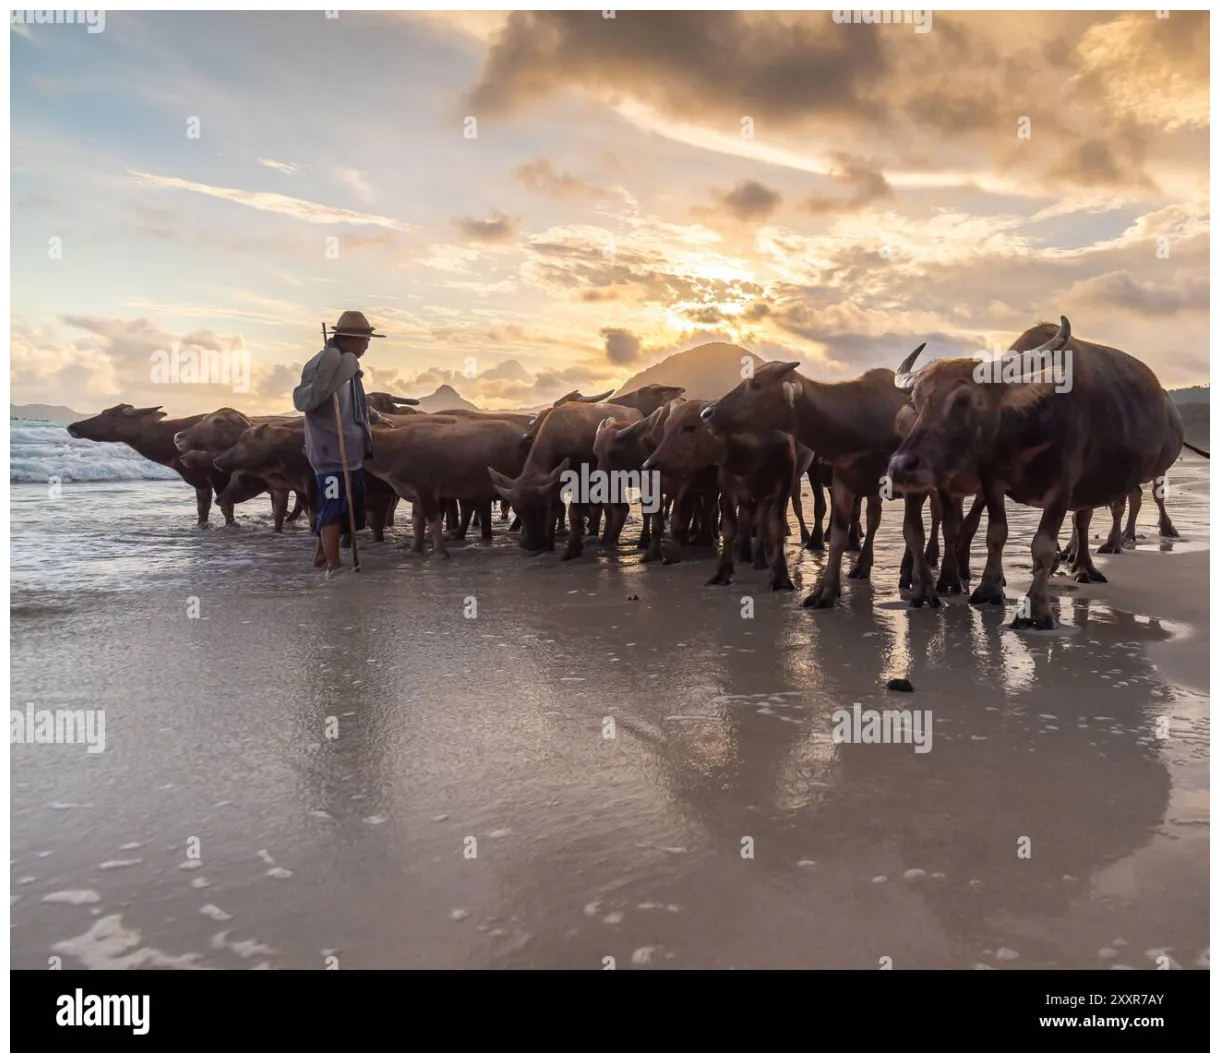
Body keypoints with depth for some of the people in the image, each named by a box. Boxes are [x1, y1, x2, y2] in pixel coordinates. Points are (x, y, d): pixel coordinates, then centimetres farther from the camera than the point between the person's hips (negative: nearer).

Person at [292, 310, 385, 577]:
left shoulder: (348, 363, 15)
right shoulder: (321, 363, -15)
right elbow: (301, 401, -25)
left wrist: (376, 417, 45)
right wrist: (324, 382, -39)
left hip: (351, 452, 10)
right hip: (330, 453, -10)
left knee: (349, 507, 16)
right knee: (333, 507, -8)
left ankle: (322, 556, 29)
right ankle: (334, 566, -4)